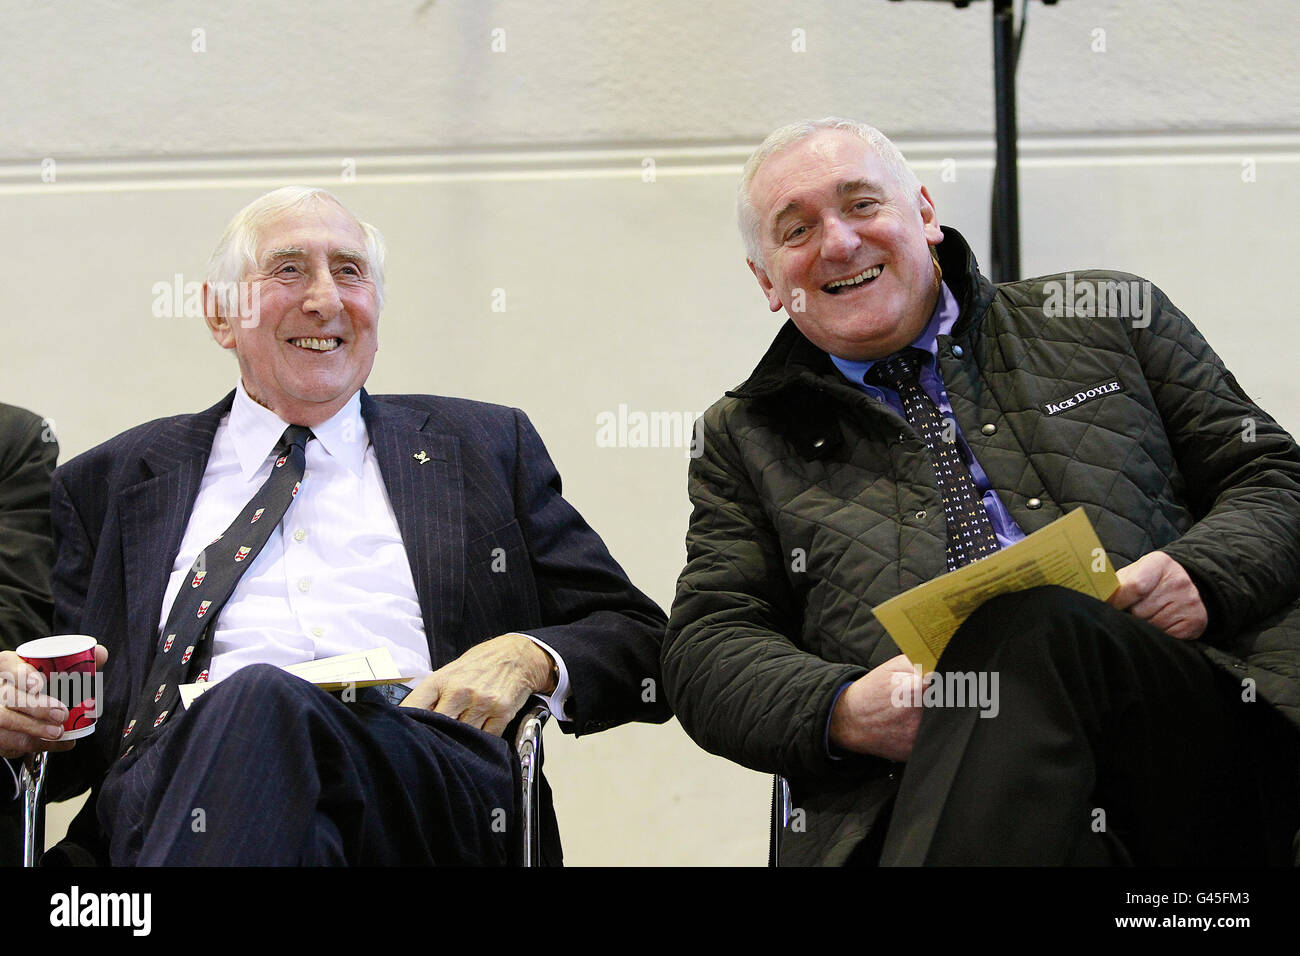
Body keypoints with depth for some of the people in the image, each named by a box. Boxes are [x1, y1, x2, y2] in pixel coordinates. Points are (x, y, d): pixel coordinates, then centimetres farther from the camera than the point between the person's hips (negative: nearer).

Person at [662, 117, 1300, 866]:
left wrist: (1200, 577, -3)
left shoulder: (1109, 324, 23)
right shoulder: (745, 441, 24)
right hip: (916, 798, -2)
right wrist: (841, 712, -9)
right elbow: (707, 645, 14)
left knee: (1036, 626, -34)